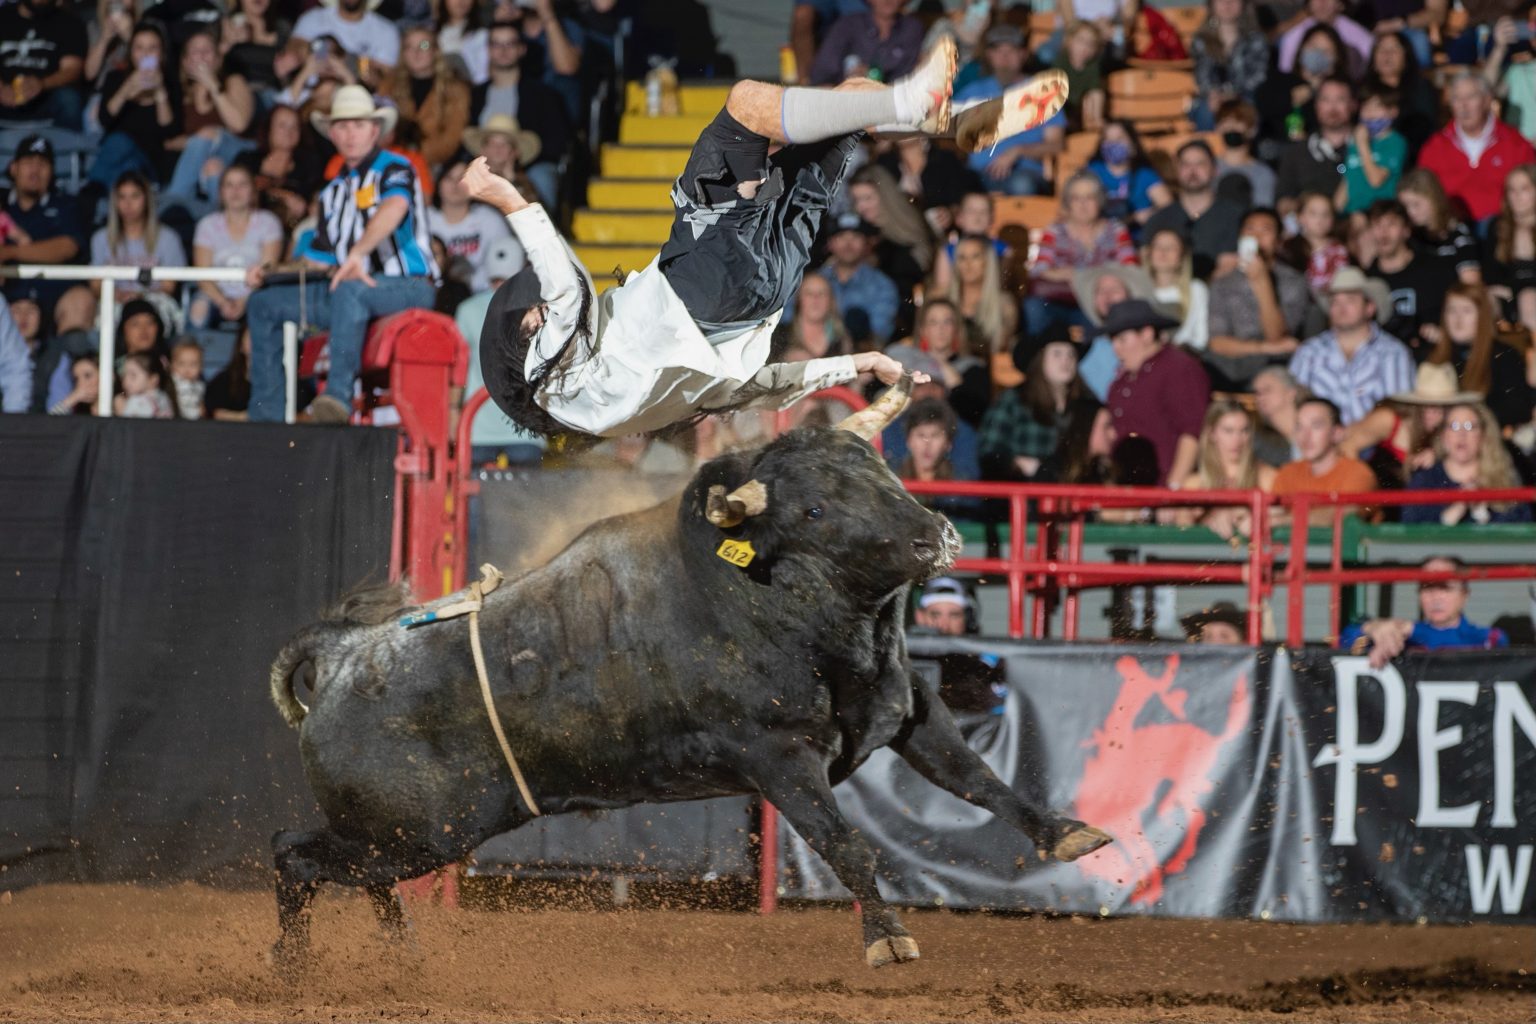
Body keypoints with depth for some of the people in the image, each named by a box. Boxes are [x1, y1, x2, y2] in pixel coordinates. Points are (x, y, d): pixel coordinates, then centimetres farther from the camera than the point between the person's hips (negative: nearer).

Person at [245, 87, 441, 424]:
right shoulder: (334, 191, 20)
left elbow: (394, 208, -26)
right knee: (264, 304, 5)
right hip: (345, 293, 8)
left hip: (408, 286, -8)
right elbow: (318, 259, 22)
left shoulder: (394, 169, -3)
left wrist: (357, 253, -42)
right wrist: (270, 272, 4)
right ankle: (265, 416, -3)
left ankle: (339, 394, -51)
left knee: (349, 289, -41)